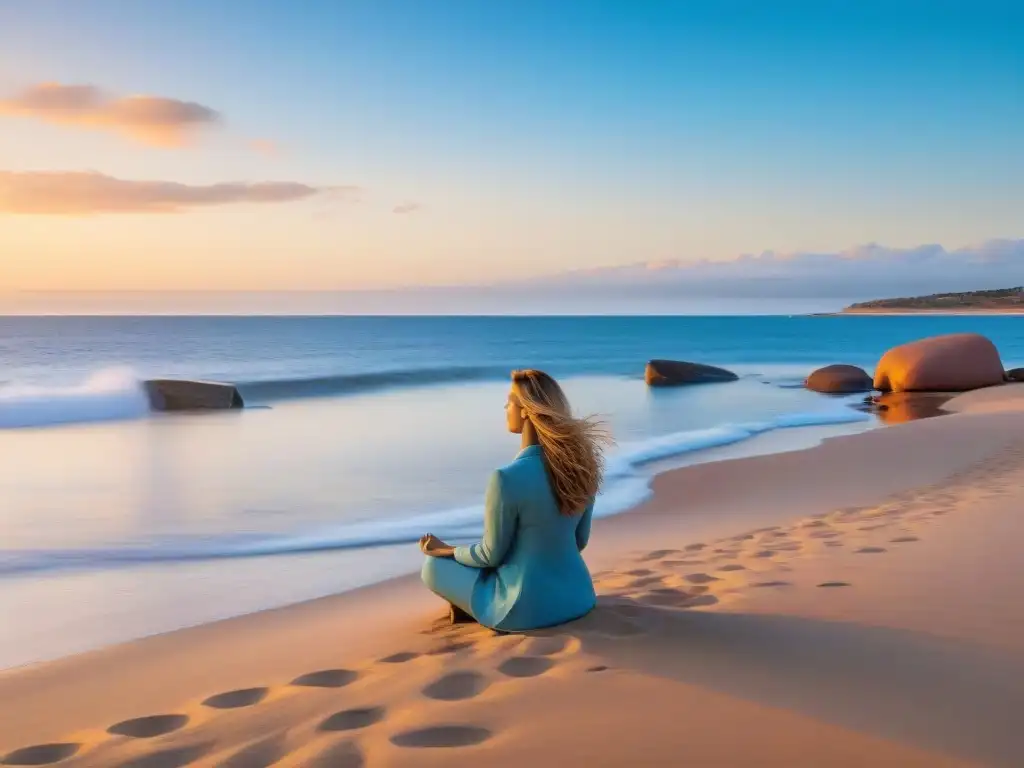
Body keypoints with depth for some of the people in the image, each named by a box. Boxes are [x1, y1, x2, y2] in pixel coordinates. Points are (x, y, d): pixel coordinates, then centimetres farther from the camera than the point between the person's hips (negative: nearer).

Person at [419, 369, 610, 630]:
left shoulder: (507, 479, -25)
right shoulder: (581, 464, -5)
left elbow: (491, 555, -12)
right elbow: (579, 541, 8)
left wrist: (446, 551, 7)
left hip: (527, 610, -7)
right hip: (577, 597, 7)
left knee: (433, 566, 15)